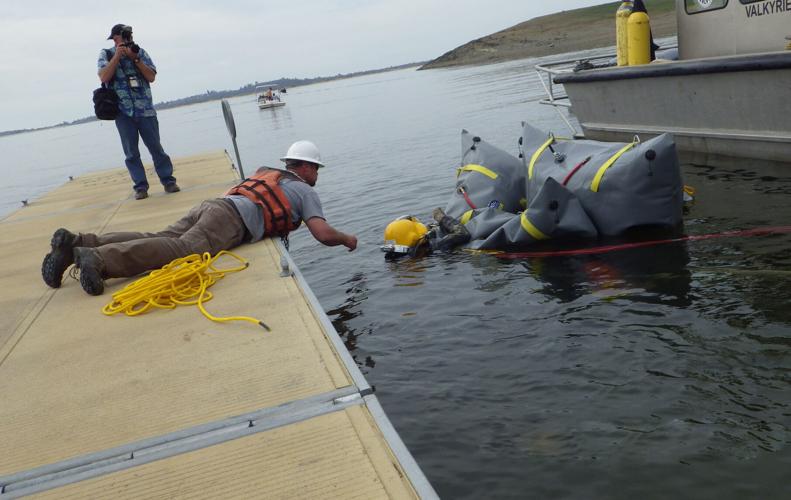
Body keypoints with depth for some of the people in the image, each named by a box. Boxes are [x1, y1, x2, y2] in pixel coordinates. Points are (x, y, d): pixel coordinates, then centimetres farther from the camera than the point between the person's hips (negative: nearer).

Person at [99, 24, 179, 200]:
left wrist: (135, 58, -9)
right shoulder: (106, 55, 6)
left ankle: (168, 180, 8)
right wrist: (118, 55, -10)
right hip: (123, 112, 0)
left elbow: (151, 77, 0)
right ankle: (140, 186, 6)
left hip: (145, 110, 0)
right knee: (131, 152, 1)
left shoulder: (141, 53, 8)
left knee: (156, 147, 0)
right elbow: (104, 77, -9)